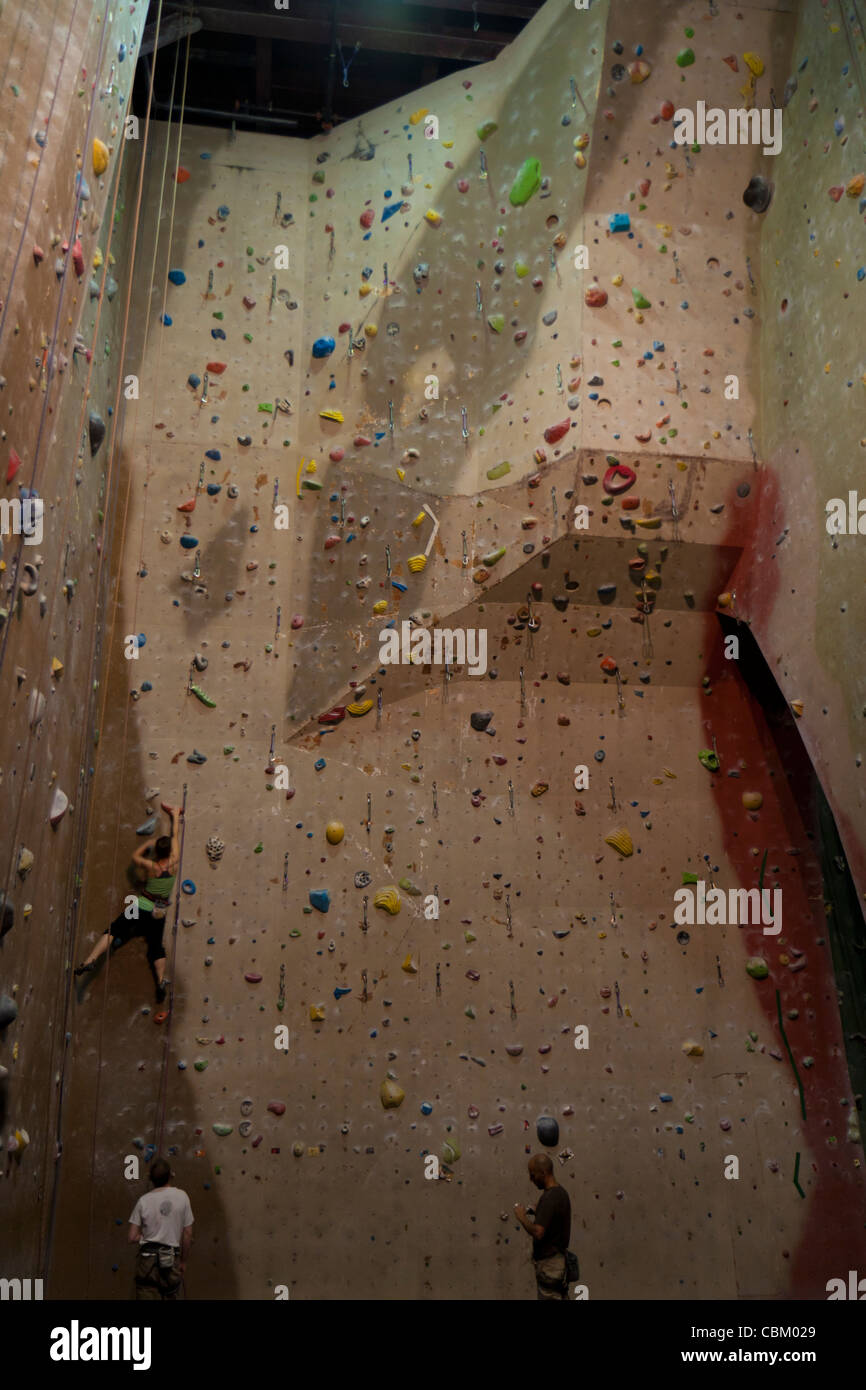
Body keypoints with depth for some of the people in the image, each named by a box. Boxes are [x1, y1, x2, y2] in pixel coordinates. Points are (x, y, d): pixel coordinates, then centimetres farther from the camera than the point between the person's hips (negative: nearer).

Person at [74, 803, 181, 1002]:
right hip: (160, 912, 3)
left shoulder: (151, 866, -13)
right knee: (156, 947, 11)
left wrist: (148, 843, 17)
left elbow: (135, 856, 9)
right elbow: (175, 836, 5)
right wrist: (176, 816, 17)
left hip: (142, 907, -3)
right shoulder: (174, 863, -9)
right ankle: (161, 981, -5)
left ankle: (91, 960, -21)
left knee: (113, 932, -3)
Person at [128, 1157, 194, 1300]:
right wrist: (183, 1261, 13)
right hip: (172, 1260, 0)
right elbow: (188, 1234, 1)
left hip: (148, 1260, 0)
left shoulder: (143, 1201, -4)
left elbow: (132, 1238, -2)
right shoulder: (181, 1196, -3)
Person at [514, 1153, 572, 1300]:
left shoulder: (549, 1198, -23)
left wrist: (522, 1217, -16)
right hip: (559, 1259, 9)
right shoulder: (561, 1192, 7)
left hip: (548, 1264, -9)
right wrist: (535, 1215, 10)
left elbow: (538, 1232, -30)